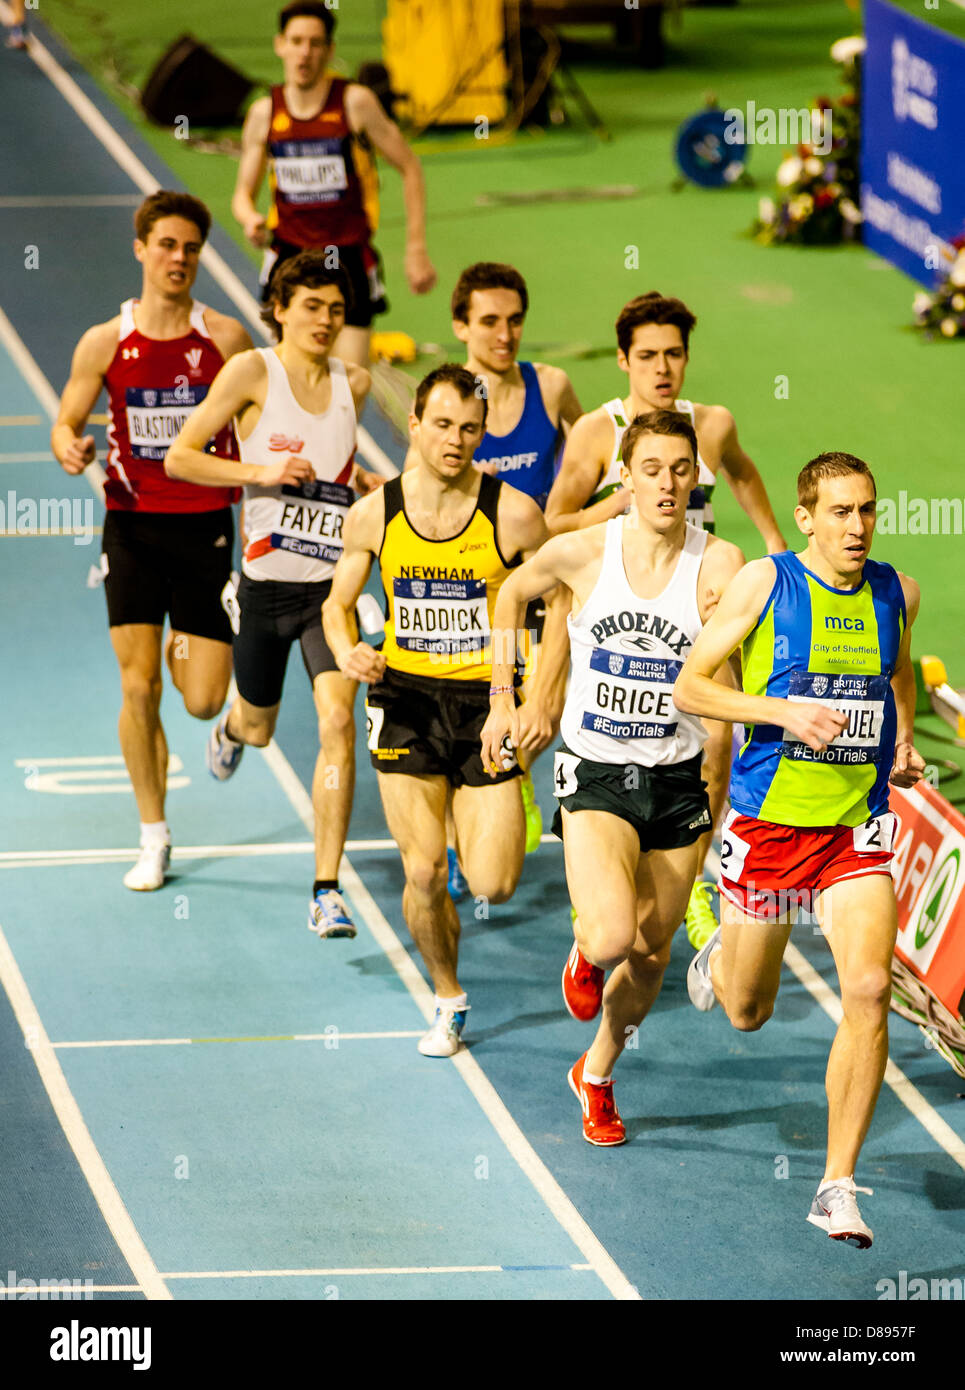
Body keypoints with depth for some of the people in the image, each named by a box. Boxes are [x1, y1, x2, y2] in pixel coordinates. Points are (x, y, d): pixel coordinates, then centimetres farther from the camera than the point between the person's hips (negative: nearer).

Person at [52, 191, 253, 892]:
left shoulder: (225, 338, -3)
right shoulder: (105, 343, 0)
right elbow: (66, 423, 7)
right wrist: (69, 447, -16)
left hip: (205, 526, 0)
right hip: (133, 525, 0)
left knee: (203, 701, -4)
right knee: (138, 689, -5)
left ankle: (184, 650, 35)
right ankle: (155, 840, 7)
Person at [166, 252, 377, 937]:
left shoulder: (355, 383, 4)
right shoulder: (253, 372, -8)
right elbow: (179, 456, -7)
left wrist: (366, 482, 4)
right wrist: (263, 472, -18)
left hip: (333, 583, 1)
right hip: (268, 581, -1)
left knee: (338, 721, -17)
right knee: (259, 728, 18)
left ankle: (327, 891, -15)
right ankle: (230, 730, 60)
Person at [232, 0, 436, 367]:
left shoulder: (355, 103, -7)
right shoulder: (264, 113, 3)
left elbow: (410, 169, 0)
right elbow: (243, 193, 12)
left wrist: (416, 249, -4)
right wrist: (250, 220, -13)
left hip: (349, 254, -3)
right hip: (289, 252, 3)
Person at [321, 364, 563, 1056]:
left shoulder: (513, 515, -9)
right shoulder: (373, 515, -3)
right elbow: (339, 602, 11)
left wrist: (541, 698, -7)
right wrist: (348, 650, -11)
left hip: (486, 697, -1)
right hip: (406, 697, 1)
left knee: (494, 886, -6)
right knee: (424, 874, -7)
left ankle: (496, 825, 32)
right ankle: (450, 1000, 19)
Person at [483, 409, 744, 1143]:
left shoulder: (719, 562, -11)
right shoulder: (583, 552, -9)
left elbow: (726, 680, -21)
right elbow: (513, 592, 12)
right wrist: (502, 698, 12)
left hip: (678, 778, 2)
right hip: (595, 775, -2)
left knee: (651, 956, 11)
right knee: (613, 937, -21)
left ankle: (596, 1074, 39)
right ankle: (584, 952, 18)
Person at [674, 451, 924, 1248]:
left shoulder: (896, 592, 2)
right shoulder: (765, 584, -9)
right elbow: (689, 686, -7)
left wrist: (905, 741, 7)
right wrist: (786, 710, -20)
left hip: (858, 824, 2)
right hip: (768, 819, -2)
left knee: (870, 990, -18)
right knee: (748, 1013, 13)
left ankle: (838, 1188, -10)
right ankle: (718, 963, 53)